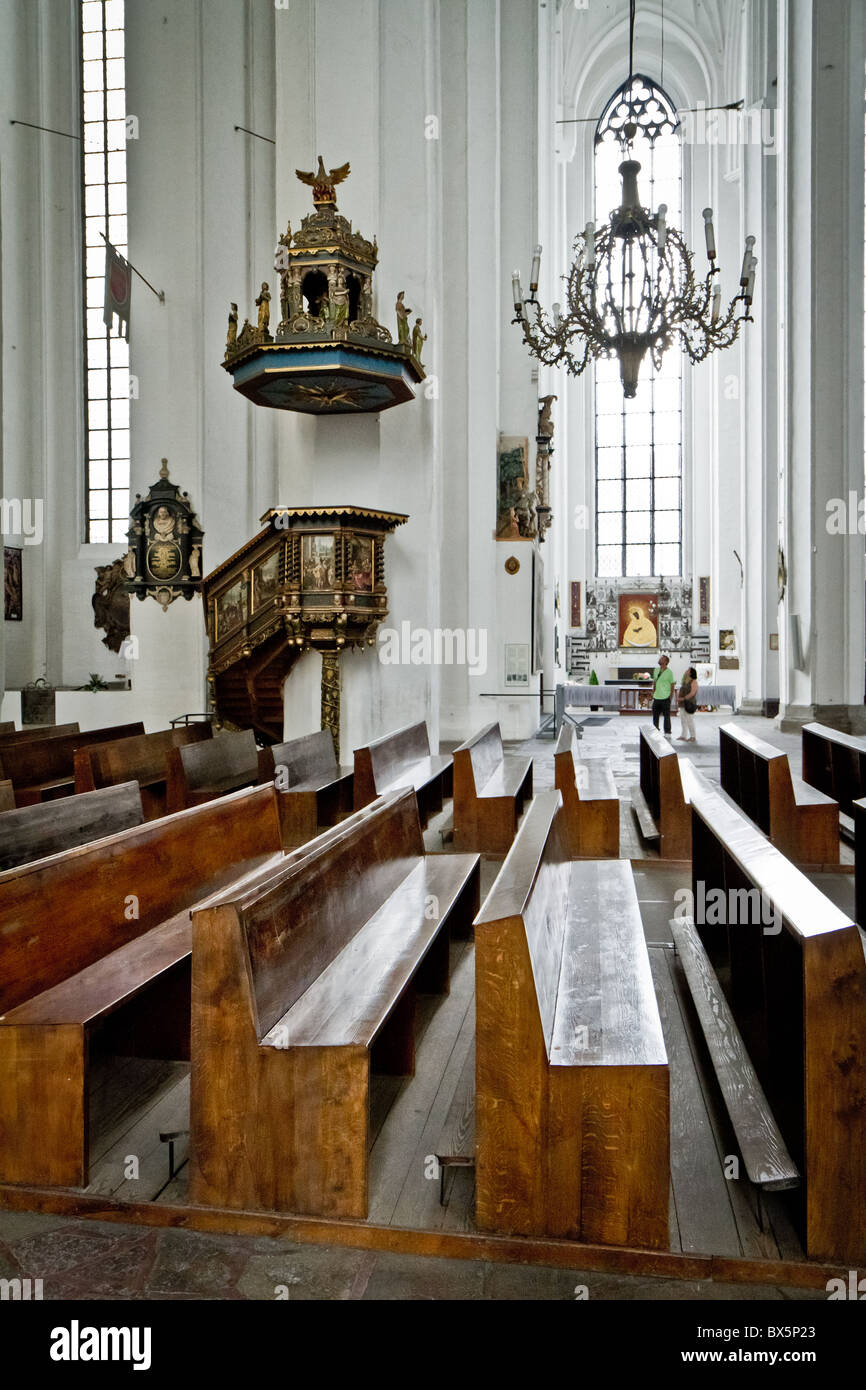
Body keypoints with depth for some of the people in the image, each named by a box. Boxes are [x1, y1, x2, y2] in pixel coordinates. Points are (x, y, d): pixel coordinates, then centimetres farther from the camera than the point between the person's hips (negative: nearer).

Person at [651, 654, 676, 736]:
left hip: (665, 698, -6)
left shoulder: (669, 672, -5)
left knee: (666, 716, 1)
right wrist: (653, 693, 17)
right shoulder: (656, 670, 11)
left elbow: (672, 685, -3)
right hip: (656, 697, 6)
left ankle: (667, 733, 9)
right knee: (655, 715, 11)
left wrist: (671, 697, -6)